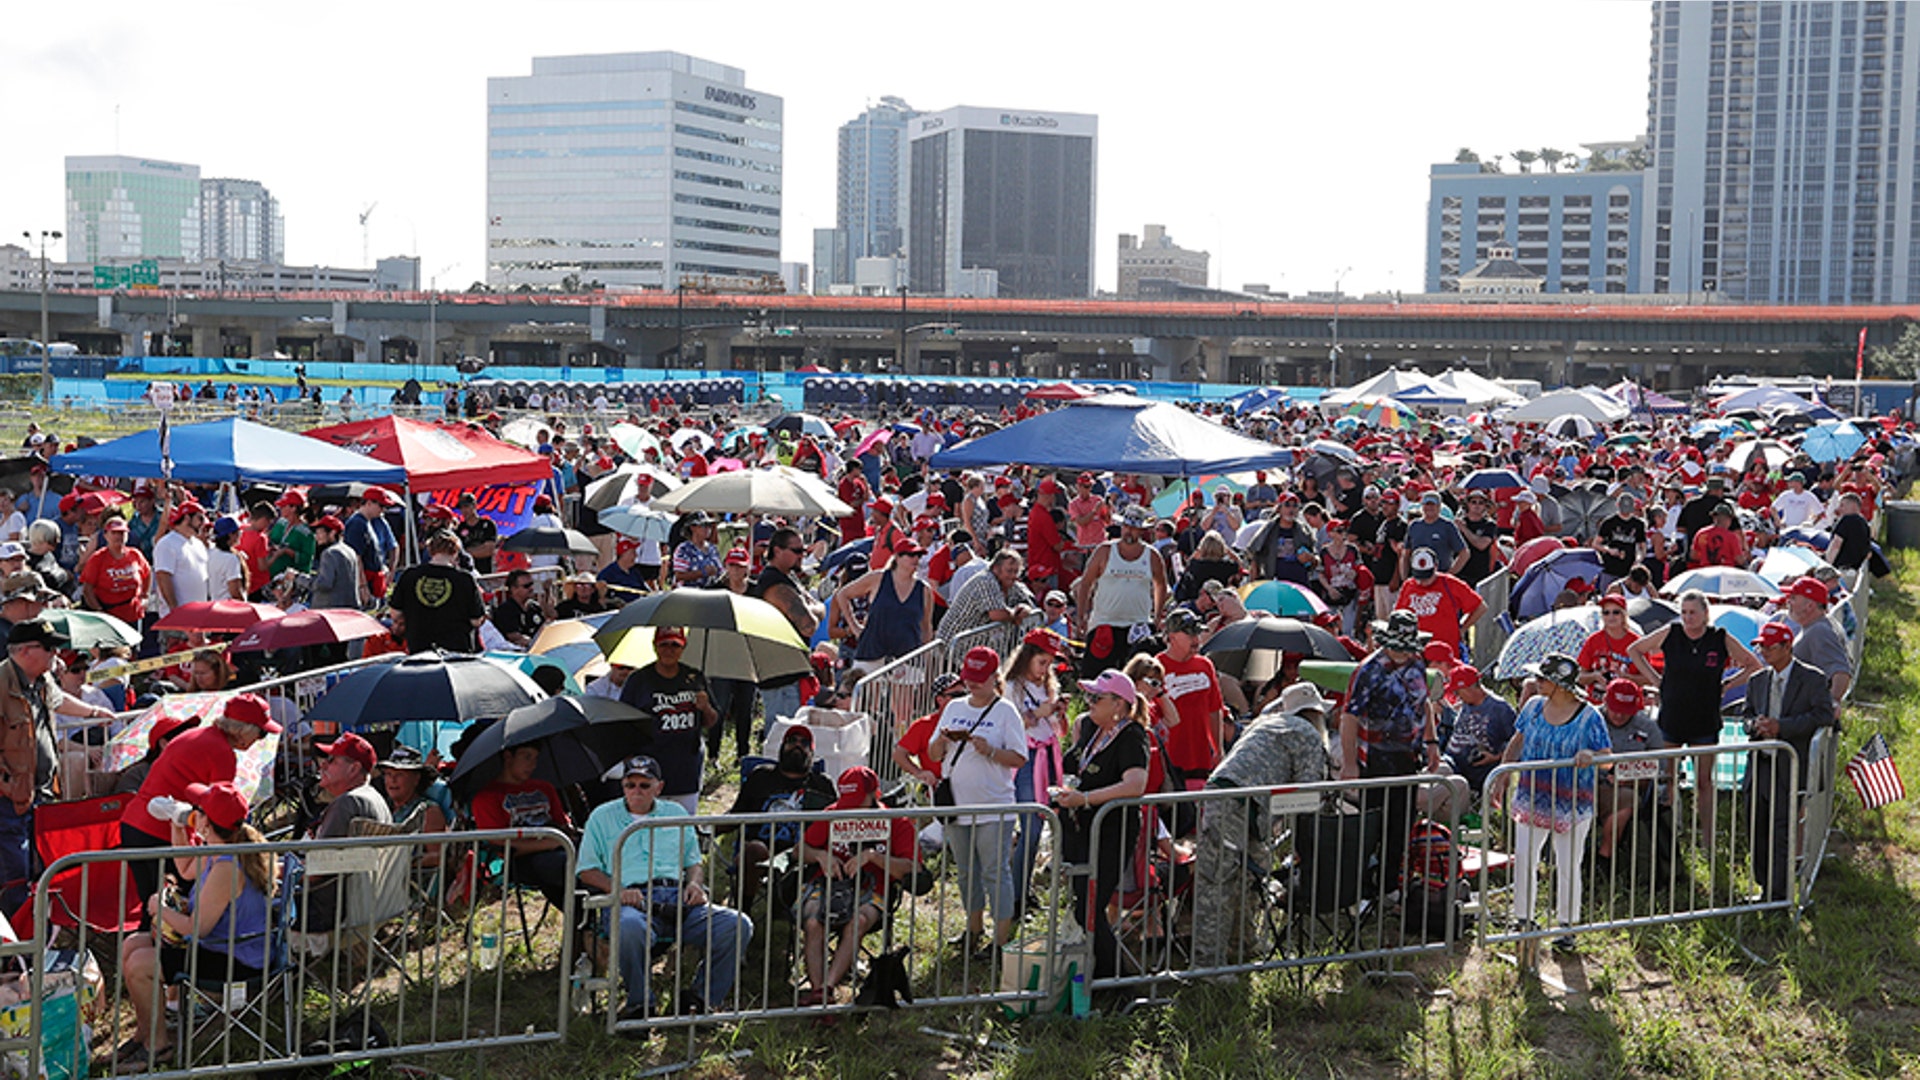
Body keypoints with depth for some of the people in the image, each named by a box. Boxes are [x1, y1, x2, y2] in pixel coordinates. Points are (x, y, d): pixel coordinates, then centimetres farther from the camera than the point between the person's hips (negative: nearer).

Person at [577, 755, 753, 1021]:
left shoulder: (676, 813, 26)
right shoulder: (602, 817, 18)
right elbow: (587, 870, 13)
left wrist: (695, 883, 4)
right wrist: (618, 889, -6)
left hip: (680, 898, 3)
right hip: (634, 898, -3)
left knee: (738, 925, -23)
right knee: (630, 928, -43)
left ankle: (702, 999, -10)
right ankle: (640, 1003, -19)